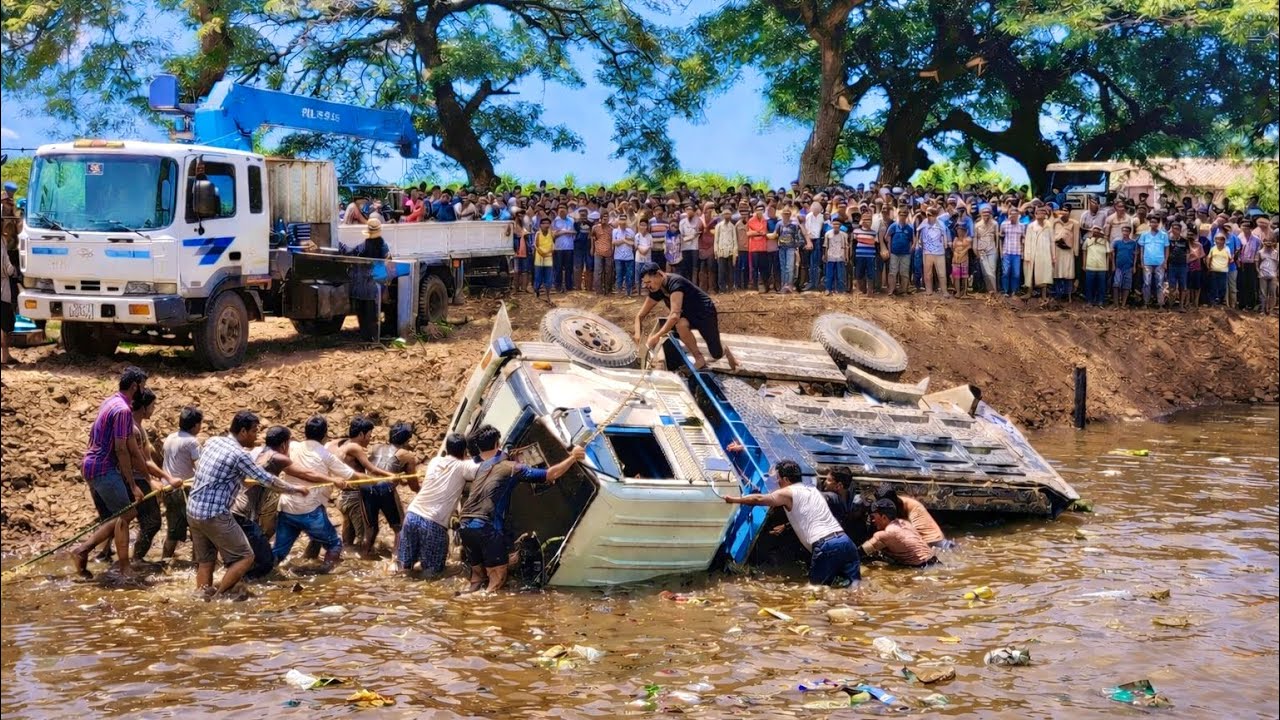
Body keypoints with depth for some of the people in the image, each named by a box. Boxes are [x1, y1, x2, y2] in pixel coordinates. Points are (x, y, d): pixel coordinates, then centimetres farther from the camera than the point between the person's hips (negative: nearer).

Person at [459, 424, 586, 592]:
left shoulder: (480, 468, 17)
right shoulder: (511, 468, -1)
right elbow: (551, 474, -3)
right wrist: (573, 457, 9)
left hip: (465, 526, 6)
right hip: (487, 528, -6)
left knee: (477, 575, 20)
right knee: (497, 578, -1)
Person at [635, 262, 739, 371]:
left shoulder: (675, 283, -33)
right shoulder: (657, 290, -9)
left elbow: (675, 315, -43)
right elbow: (640, 315, -2)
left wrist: (656, 337, -44)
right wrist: (638, 335, -21)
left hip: (705, 312, -6)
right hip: (688, 314, 6)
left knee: (717, 355, -5)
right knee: (680, 324, -30)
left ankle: (724, 349, 35)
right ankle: (699, 359, -11)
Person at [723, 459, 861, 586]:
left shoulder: (788, 493, 6)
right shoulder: (813, 490, 27)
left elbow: (758, 499, 10)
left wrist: (734, 500, 22)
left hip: (825, 545, -6)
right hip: (844, 539, 6)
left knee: (817, 585, 7)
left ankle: (841, 583, -19)